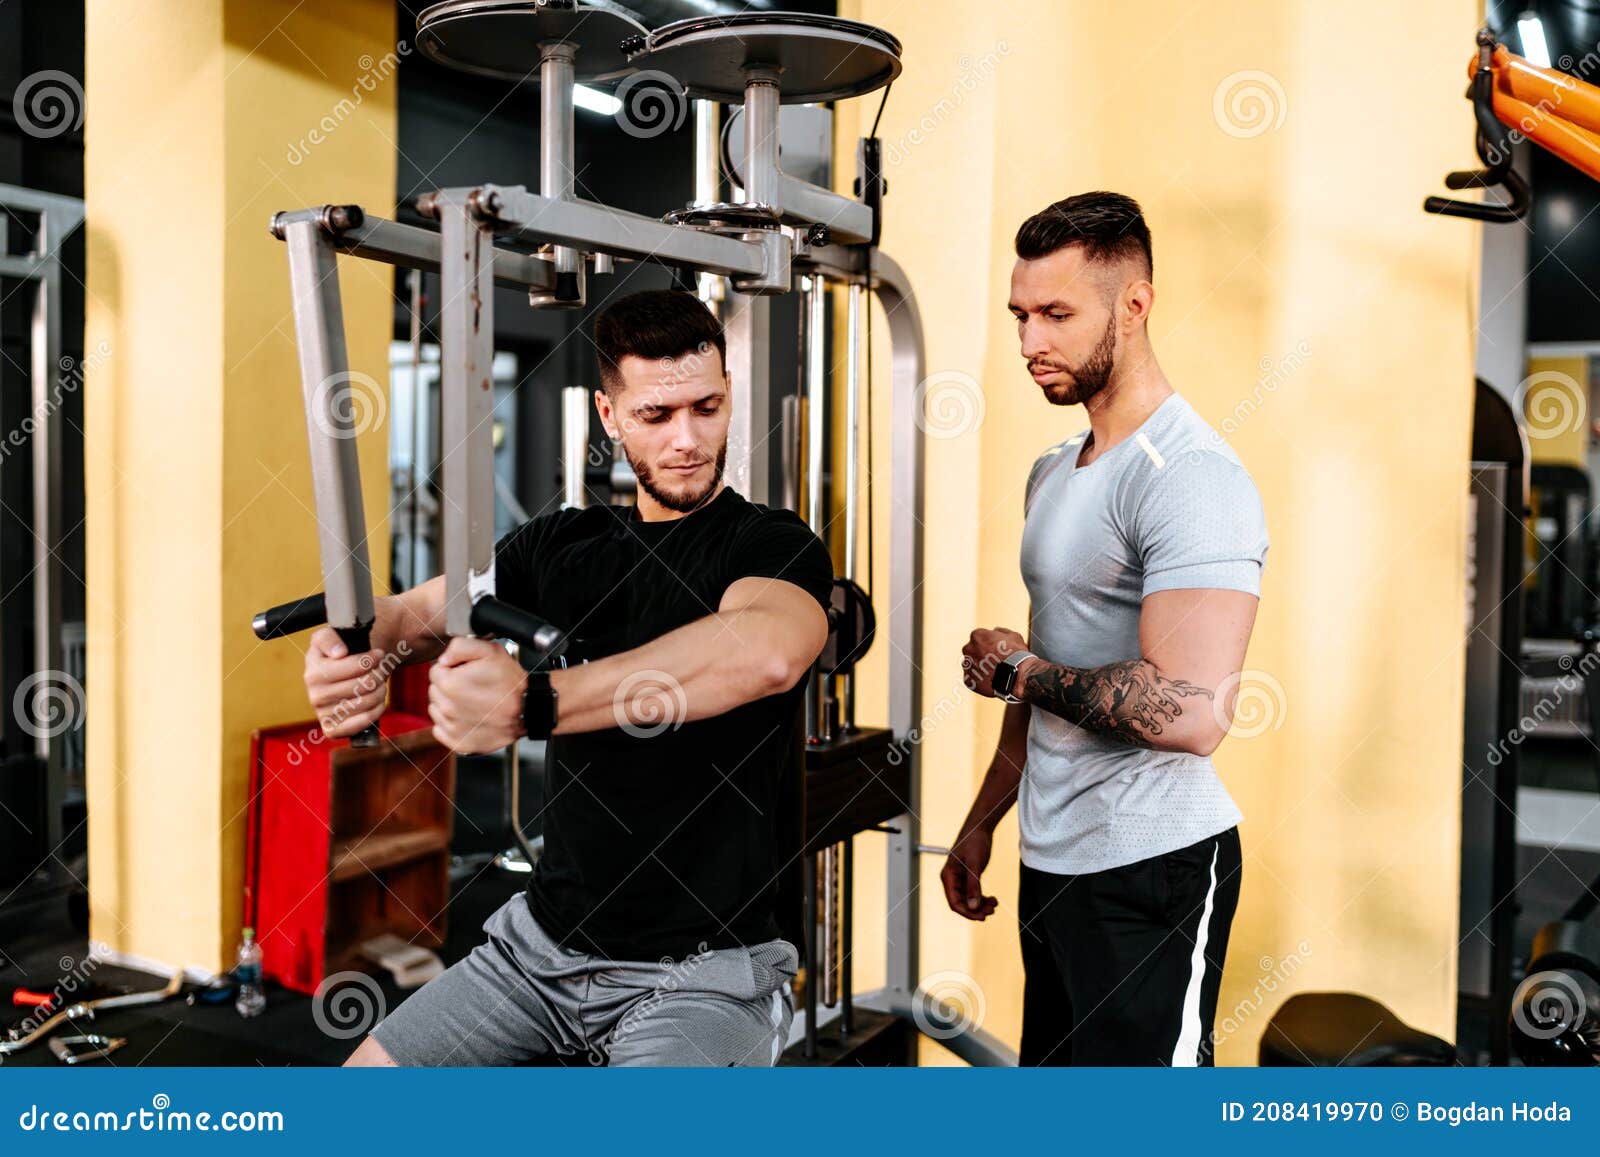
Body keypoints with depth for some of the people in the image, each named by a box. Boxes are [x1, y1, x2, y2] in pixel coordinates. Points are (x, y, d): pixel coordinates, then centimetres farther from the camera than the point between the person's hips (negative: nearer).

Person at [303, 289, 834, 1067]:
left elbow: (765, 653, -35)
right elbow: (423, 610, -1)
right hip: (547, 937, 6)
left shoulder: (775, 548, -12)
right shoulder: (561, 546, 8)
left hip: (701, 968, -5)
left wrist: (533, 704, -45)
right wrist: (349, 648, -26)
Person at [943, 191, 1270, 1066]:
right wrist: (982, 821, 21)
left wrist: (1013, 668, -14)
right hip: (1055, 861, 9)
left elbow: (1187, 714, -28)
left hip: (1150, 869, -9)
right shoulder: (1053, 475, 12)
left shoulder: (1192, 477, -18)